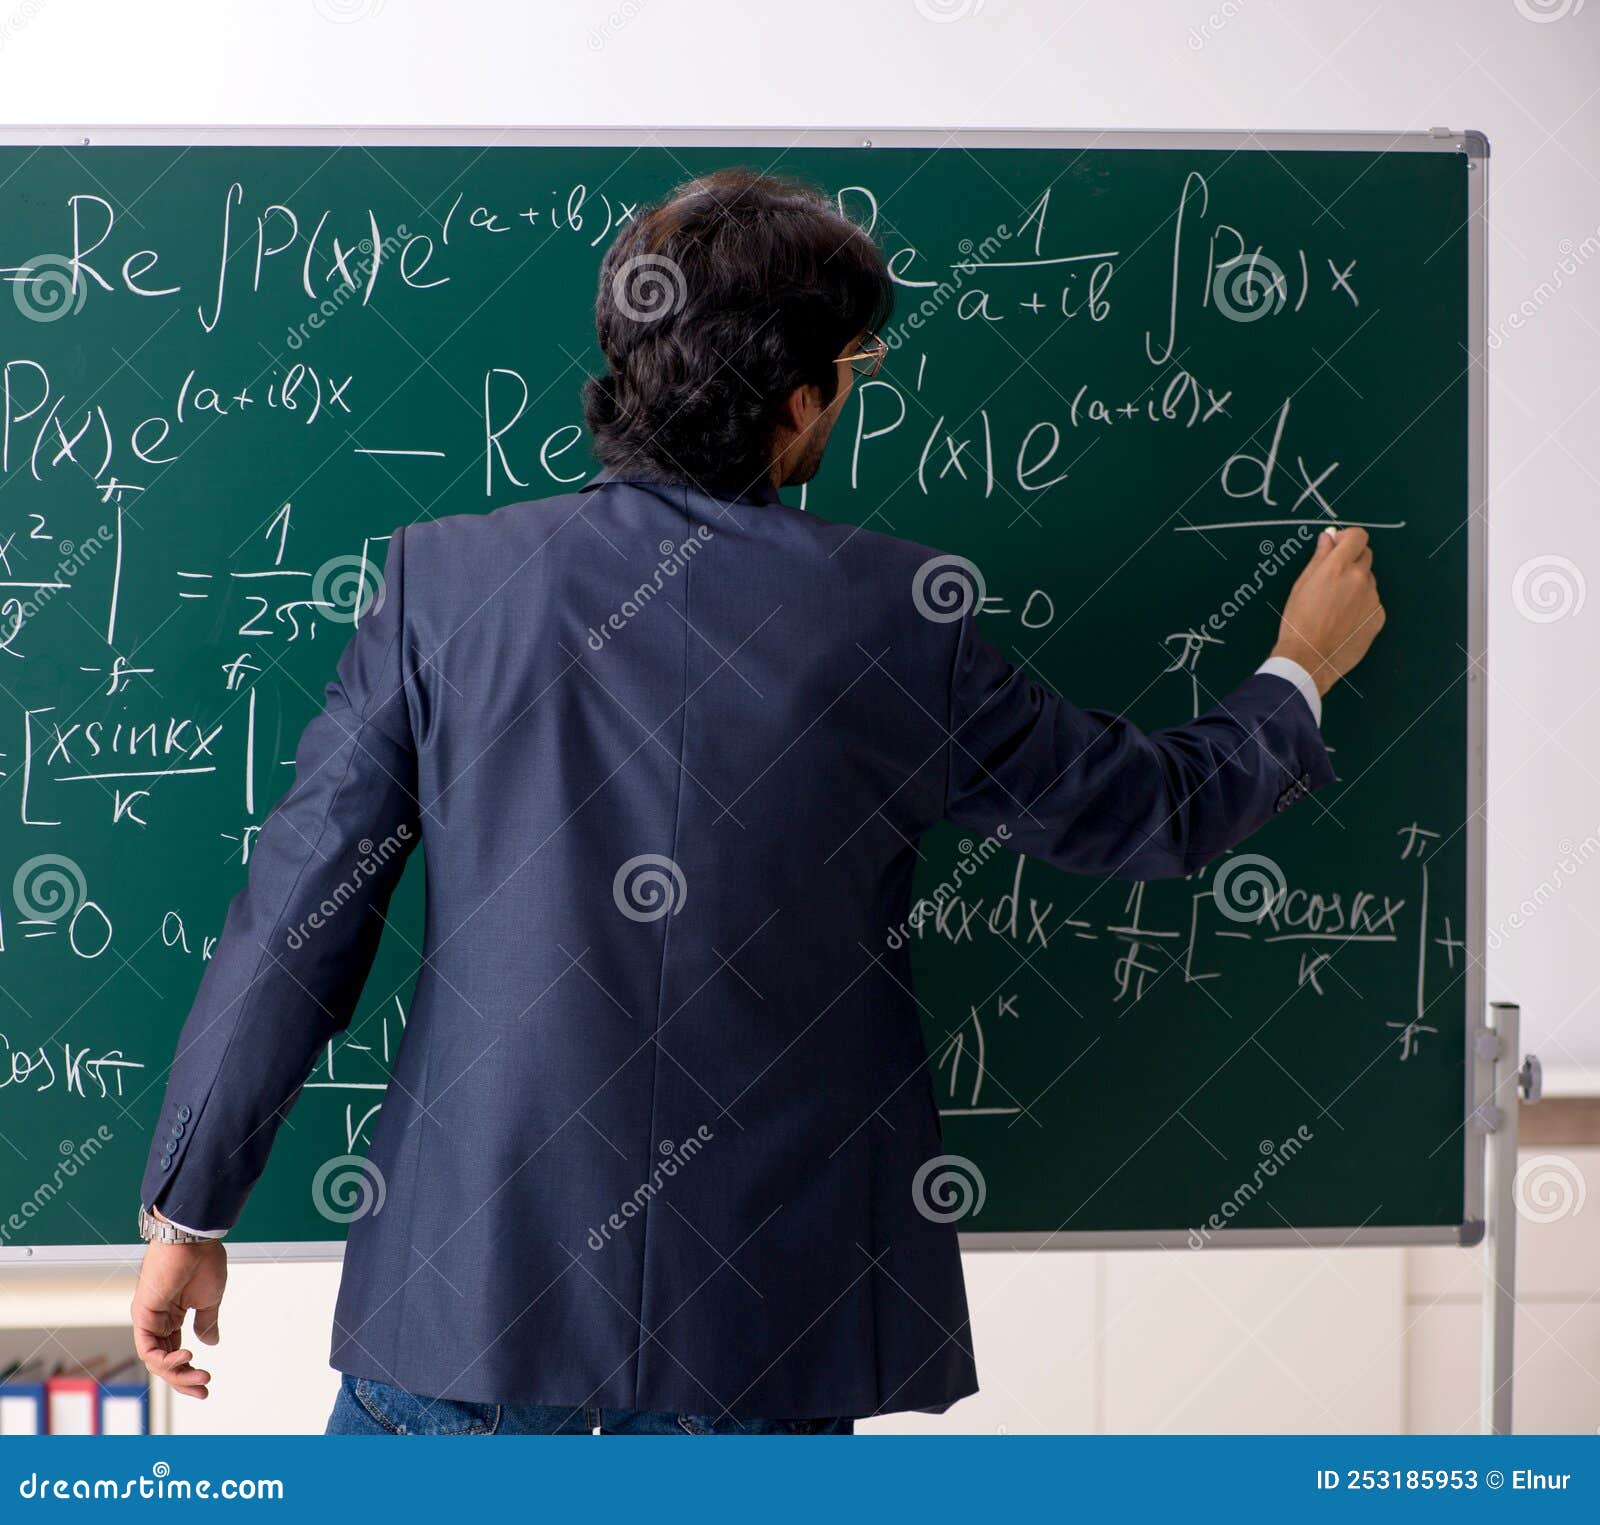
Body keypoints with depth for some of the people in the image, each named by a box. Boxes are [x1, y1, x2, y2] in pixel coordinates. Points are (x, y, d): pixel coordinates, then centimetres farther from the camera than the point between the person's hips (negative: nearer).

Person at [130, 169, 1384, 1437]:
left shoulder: (449, 575, -6)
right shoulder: (896, 614, -7)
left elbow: (299, 916, -5)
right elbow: (1149, 811, 6)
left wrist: (188, 1208, 5)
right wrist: (1300, 673, 26)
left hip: (469, 1272, 0)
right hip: (759, 1320, 0)